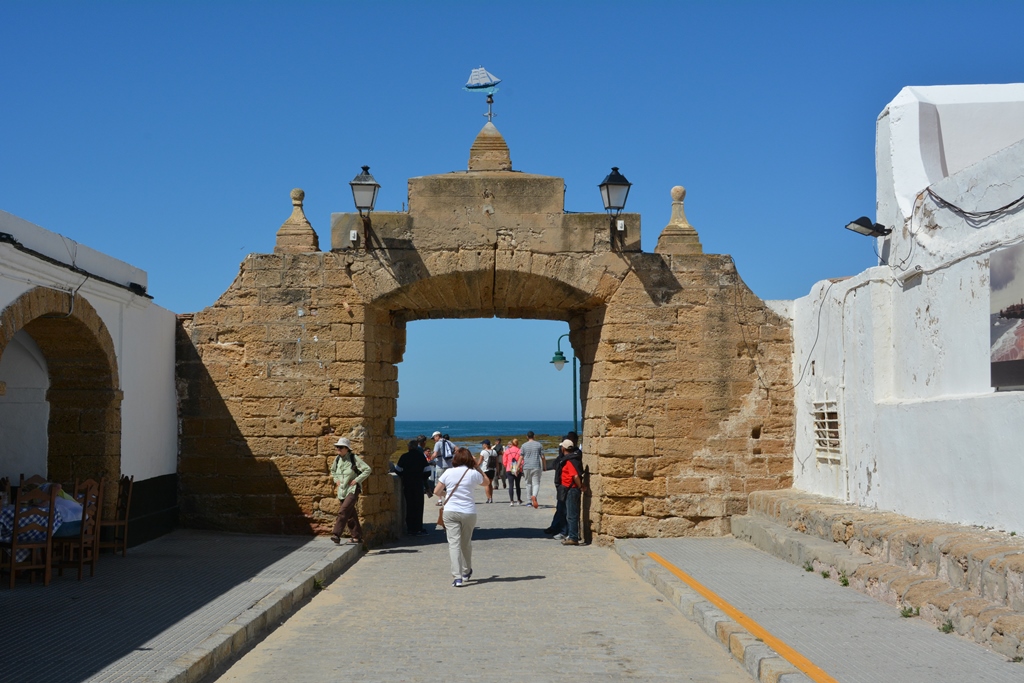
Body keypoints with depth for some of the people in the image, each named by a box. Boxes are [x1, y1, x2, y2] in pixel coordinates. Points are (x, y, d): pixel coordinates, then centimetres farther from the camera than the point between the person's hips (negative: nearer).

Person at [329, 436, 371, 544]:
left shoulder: (354, 458, -11)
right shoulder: (337, 459, 7)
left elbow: (367, 469, -12)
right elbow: (333, 470, 28)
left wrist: (357, 480, -15)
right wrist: (336, 479, 11)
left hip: (353, 490, -7)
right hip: (342, 490, 7)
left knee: (343, 511, -22)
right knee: (351, 515, 12)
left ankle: (336, 534, -28)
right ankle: (357, 536, 22)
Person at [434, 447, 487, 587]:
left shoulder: (448, 472, 0)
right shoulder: (473, 473, -1)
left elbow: (437, 491, 4)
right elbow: (486, 482, 18)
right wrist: (477, 466, 17)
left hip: (450, 511, -1)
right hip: (468, 512, 1)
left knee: (454, 543, -4)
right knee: (466, 543, 19)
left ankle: (458, 577, -15)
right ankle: (466, 572, 38)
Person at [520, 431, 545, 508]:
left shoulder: (524, 445, 2)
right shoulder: (539, 444, 3)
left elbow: (521, 457, 1)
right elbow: (542, 457, 3)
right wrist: (544, 466, 13)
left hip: (526, 467, 1)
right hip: (536, 467, -1)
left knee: (528, 483, 13)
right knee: (536, 483, -2)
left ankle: (530, 501, 16)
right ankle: (534, 496, -30)